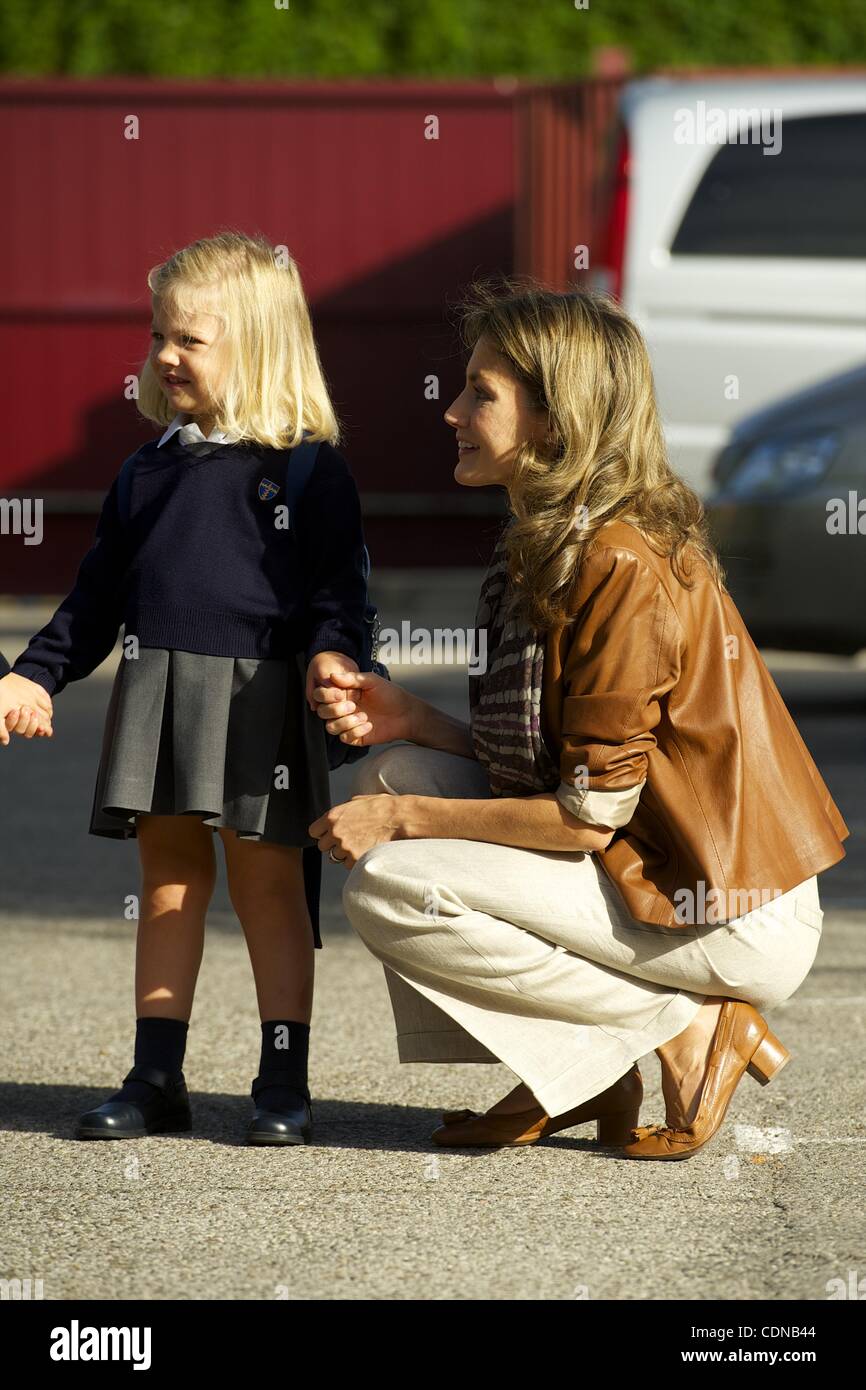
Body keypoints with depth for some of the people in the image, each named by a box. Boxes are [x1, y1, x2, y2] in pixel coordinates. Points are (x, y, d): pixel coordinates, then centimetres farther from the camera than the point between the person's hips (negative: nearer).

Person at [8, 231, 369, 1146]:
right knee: (168, 880, 9)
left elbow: (339, 582, -5)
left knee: (268, 882, 0)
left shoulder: (307, 468, -3)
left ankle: (283, 1084, 6)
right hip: (155, 691, 5)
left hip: (259, 698, -5)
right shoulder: (148, 470, 13)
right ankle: (156, 1079, 14)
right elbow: (99, 592, 19)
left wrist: (331, 650, -24)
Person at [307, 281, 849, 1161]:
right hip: (634, 867, 10)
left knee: (389, 889, -16)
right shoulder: (541, 547, 9)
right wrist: (410, 721, 0)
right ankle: (577, 1081, 7)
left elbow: (590, 814, -20)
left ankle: (687, 1025, -5)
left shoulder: (625, 568, -21)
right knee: (396, 774, 6)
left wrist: (406, 821, -13)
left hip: (732, 922, -10)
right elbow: (543, 766, 13)